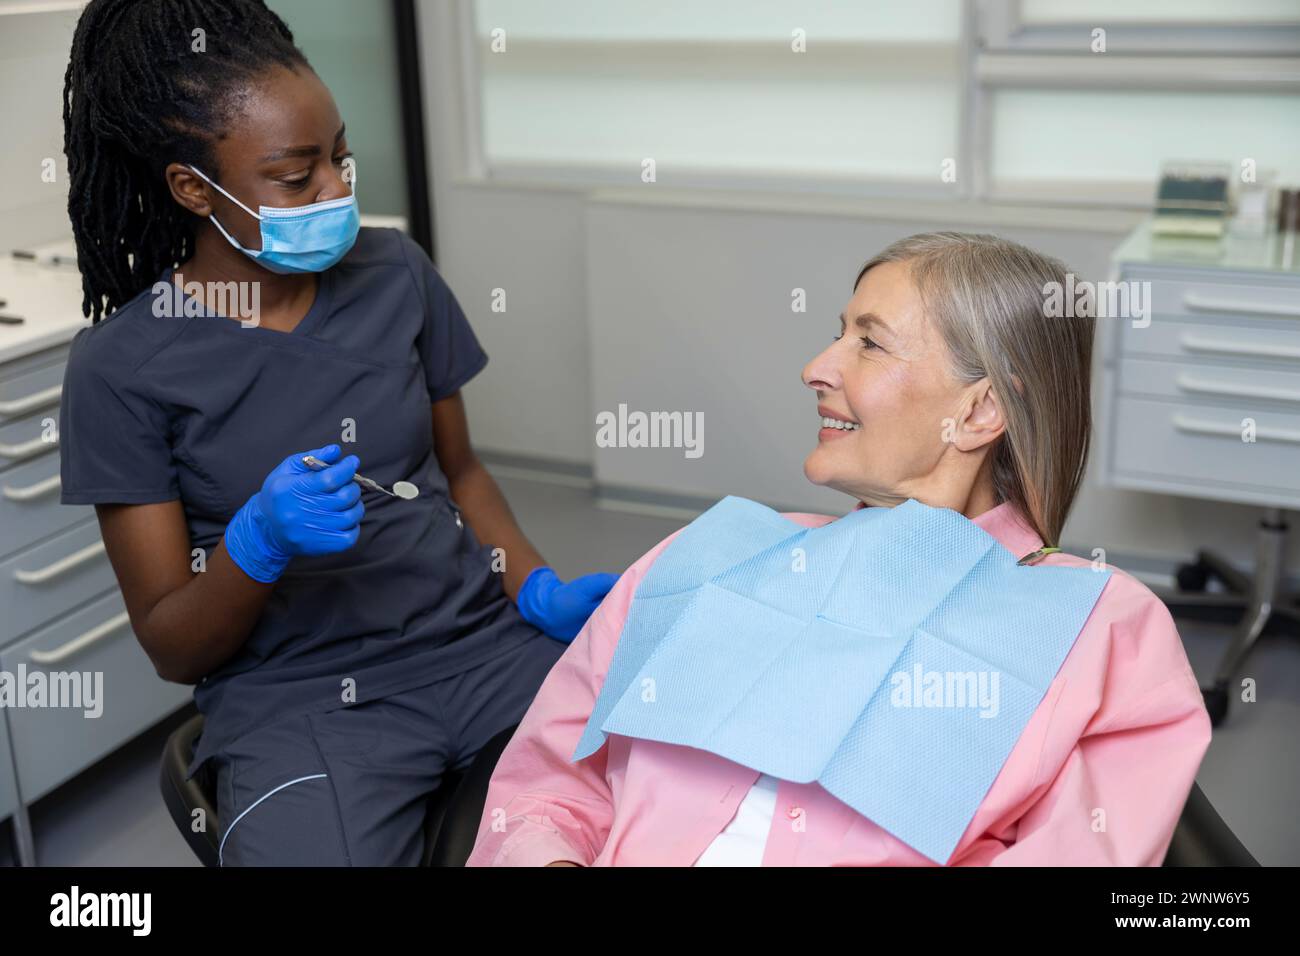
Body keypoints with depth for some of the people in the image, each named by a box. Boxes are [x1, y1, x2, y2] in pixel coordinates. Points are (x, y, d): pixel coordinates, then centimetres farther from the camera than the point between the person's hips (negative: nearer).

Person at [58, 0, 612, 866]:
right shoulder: (122, 365, -5)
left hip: (480, 643, 3)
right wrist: (259, 542, -22)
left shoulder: (396, 275, 4)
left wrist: (542, 591, -3)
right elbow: (173, 649, -2)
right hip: (295, 701, -2)